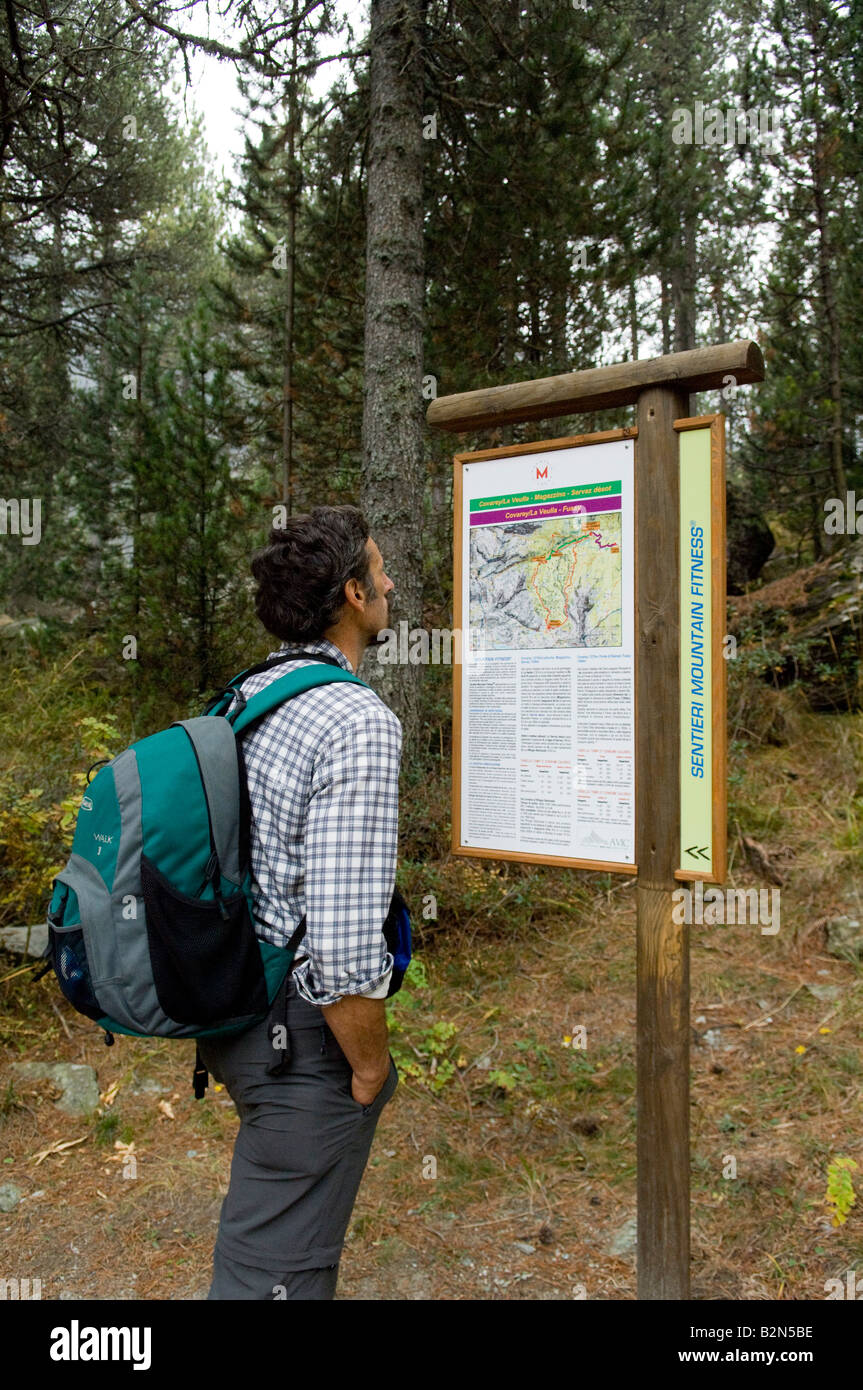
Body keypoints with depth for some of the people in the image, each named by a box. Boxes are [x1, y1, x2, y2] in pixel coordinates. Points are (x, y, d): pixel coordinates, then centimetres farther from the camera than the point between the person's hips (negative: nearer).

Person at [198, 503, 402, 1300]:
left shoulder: (245, 698, 4)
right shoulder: (359, 724, -24)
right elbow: (344, 940, -28)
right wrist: (370, 1064, -11)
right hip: (301, 1028, -9)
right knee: (277, 1265, 11)